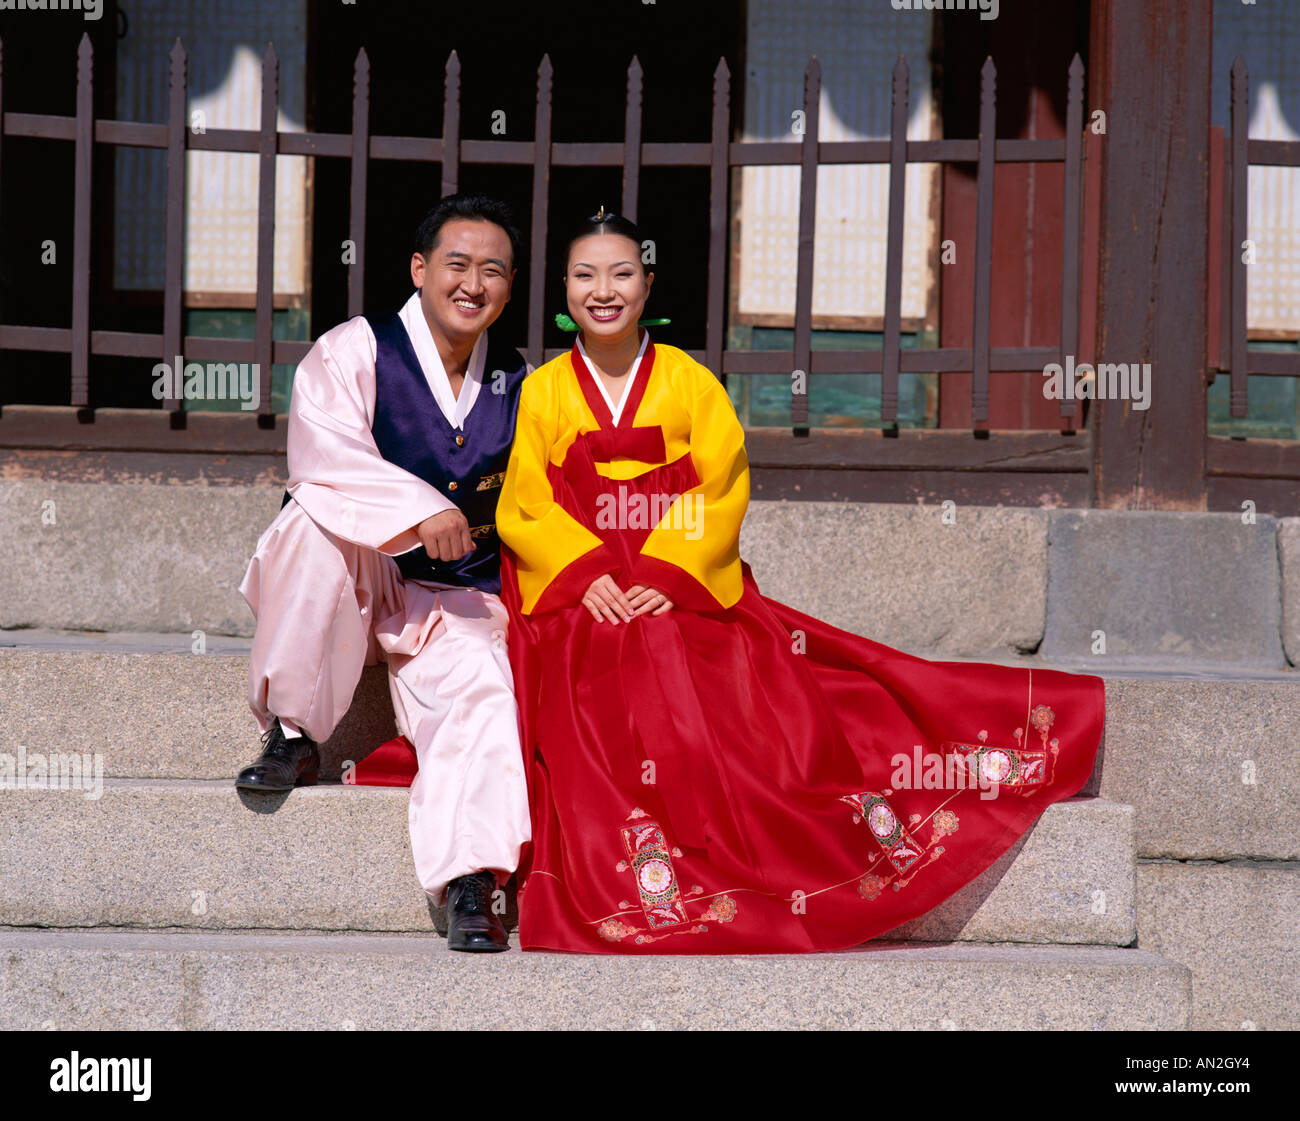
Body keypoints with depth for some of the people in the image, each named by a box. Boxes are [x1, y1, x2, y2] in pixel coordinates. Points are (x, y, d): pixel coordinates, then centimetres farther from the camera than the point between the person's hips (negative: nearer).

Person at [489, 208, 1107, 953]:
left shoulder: (690, 382, 14)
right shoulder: (543, 392, 14)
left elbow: (722, 494, 5)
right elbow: (523, 508, 5)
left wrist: (665, 579, -11)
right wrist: (586, 578, -13)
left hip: (688, 593, 2)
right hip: (577, 602, -2)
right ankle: (649, 885, -38)